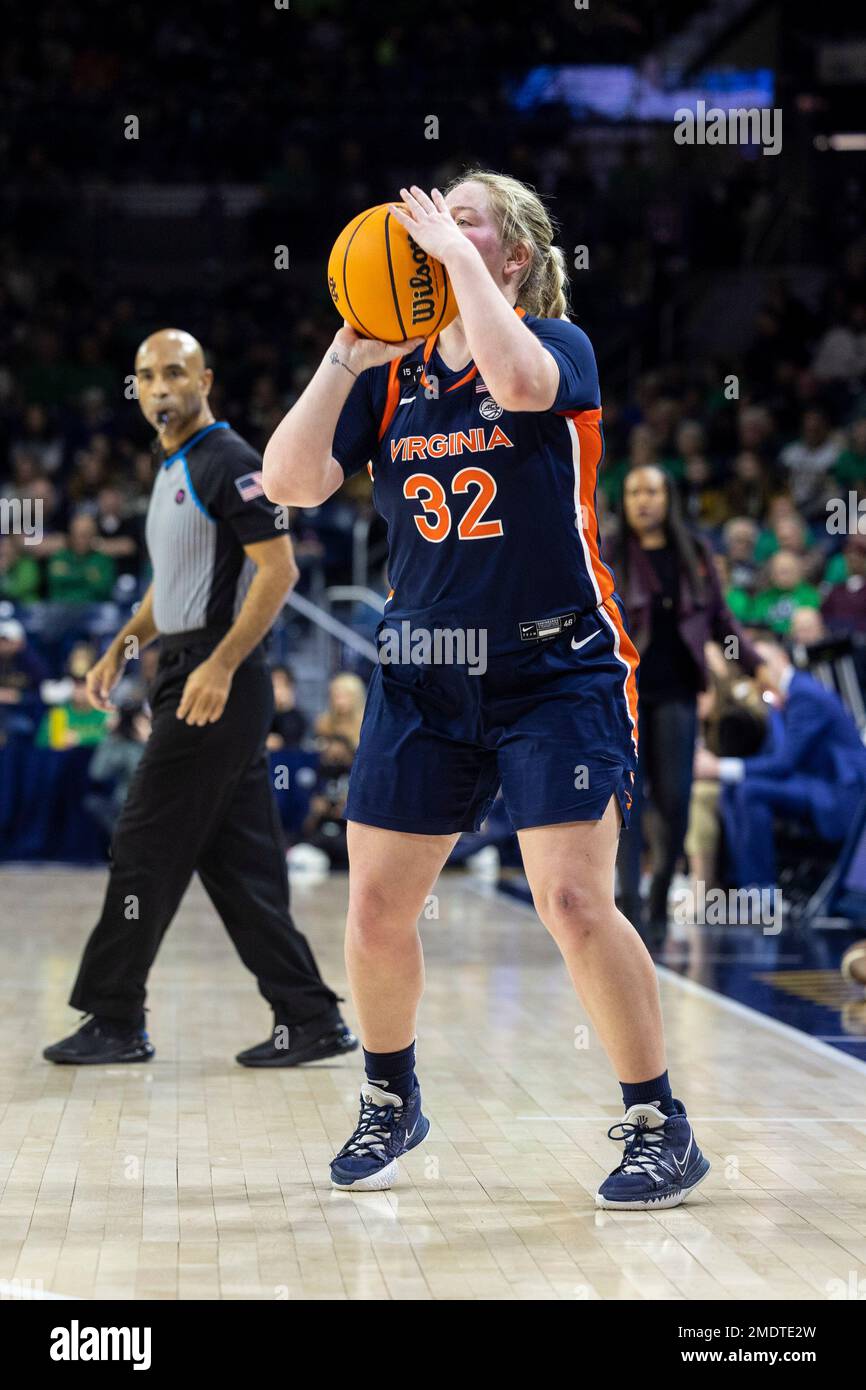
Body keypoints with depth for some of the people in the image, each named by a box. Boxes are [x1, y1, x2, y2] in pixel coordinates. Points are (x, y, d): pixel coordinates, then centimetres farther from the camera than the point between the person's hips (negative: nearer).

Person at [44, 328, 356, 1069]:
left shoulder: (228, 462, -10)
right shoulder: (171, 470, 18)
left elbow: (278, 569, -18)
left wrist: (220, 667, -23)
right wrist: (121, 651, 18)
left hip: (218, 681, -10)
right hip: (188, 676, 10)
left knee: (147, 847, -4)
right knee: (239, 862, 8)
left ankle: (115, 1019, 5)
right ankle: (311, 1018, 11)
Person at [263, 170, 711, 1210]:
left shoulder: (560, 343, -5)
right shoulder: (389, 375, 7)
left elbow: (517, 380, -31)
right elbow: (288, 482, -2)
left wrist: (454, 251, -21)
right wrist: (346, 355, -10)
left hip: (558, 672, -5)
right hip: (422, 675, 5)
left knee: (575, 902, -14)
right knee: (376, 909, 5)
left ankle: (660, 1127, 2)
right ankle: (389, 1102, 30)